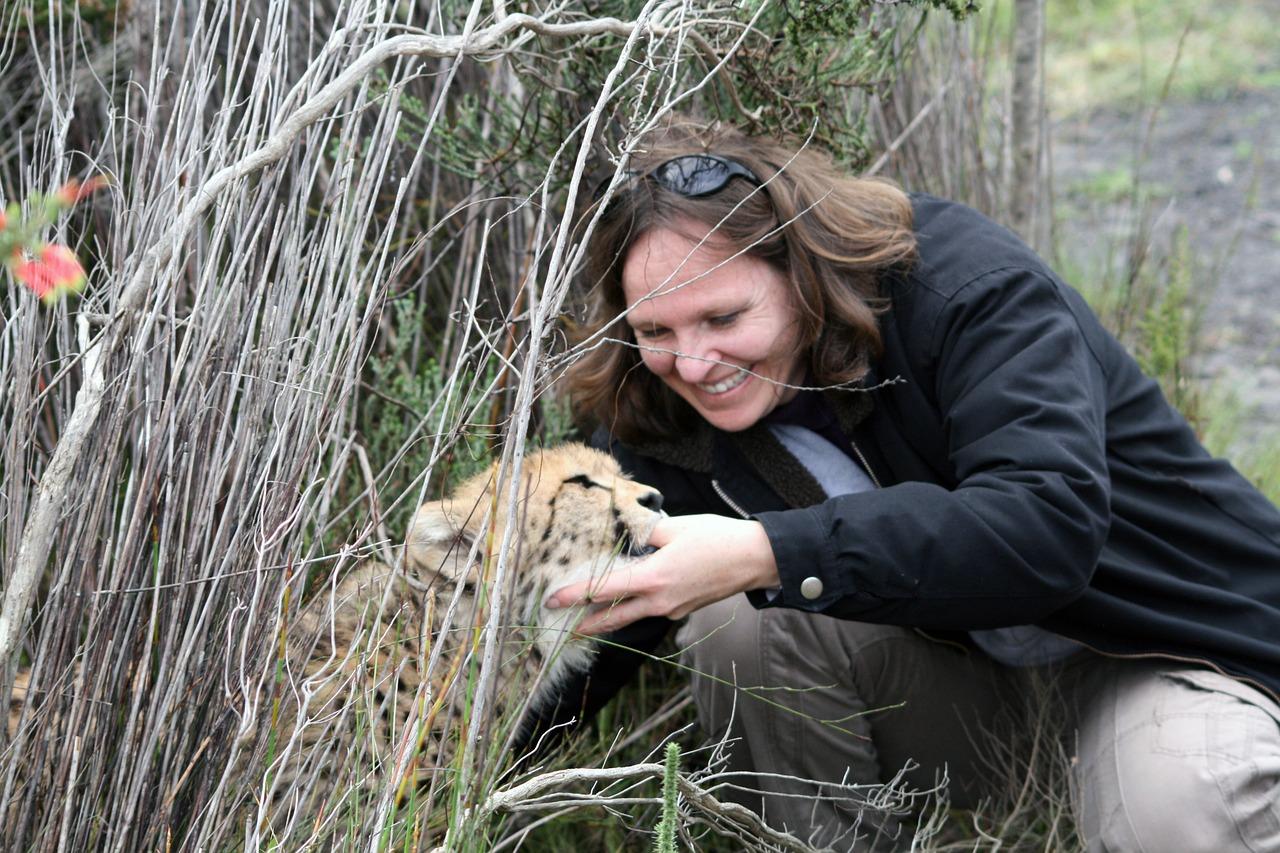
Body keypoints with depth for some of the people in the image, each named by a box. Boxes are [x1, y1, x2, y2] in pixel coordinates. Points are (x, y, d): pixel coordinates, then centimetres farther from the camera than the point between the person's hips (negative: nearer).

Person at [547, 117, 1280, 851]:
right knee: (733, 620, -22)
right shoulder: (659, 411, -11)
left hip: (1162, 638, -4)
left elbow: (1047, 525, -41)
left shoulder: (969, 288, -26)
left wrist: (769, 556, -48)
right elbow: (605, 624, -3)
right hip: (951, 647, 4)